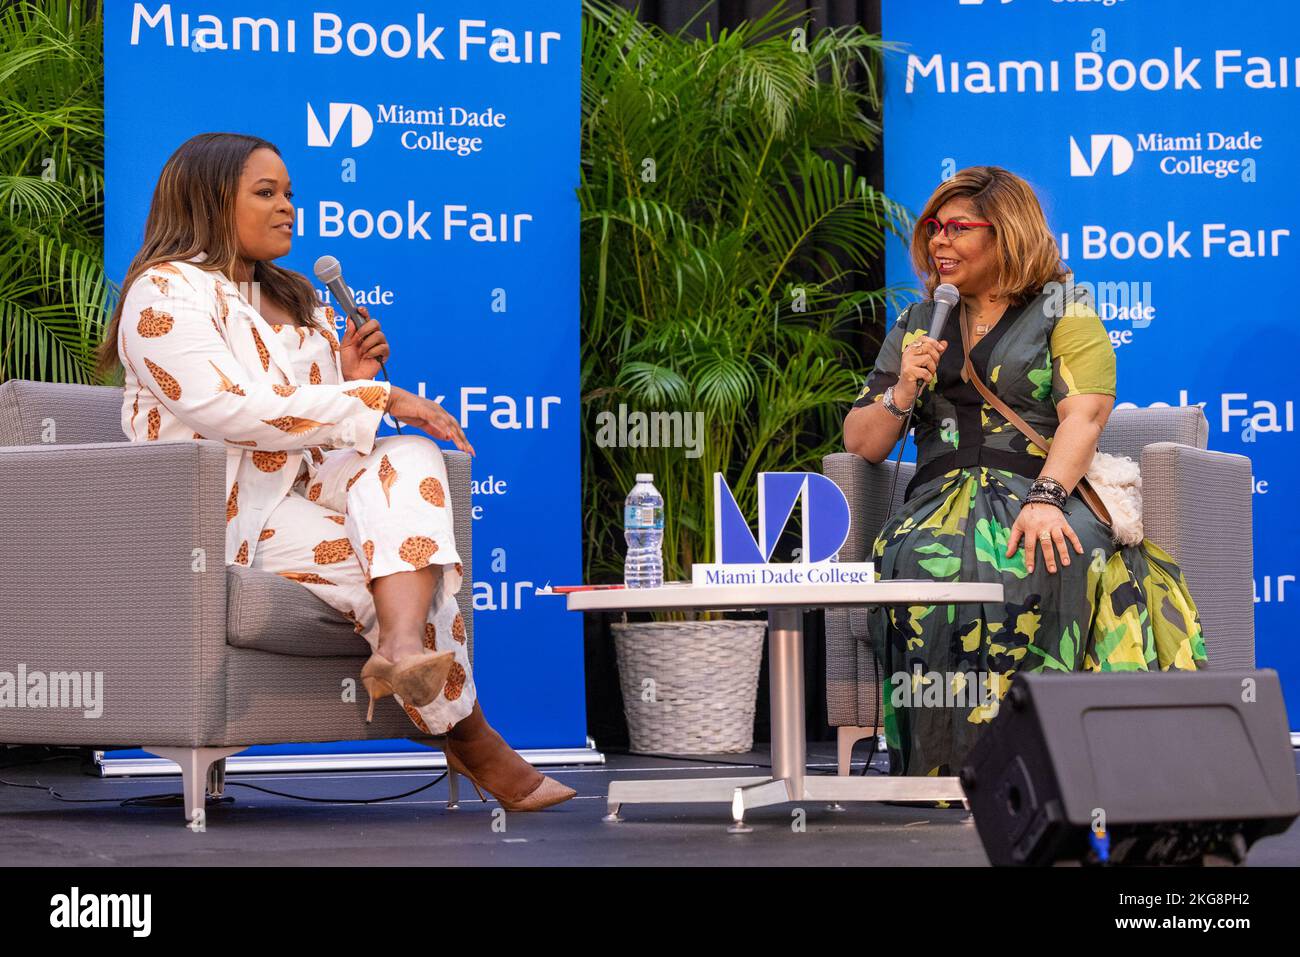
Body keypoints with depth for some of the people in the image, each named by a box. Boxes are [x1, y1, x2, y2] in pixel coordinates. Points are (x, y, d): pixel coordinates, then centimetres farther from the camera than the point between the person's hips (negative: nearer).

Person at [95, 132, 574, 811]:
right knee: (396, 554, -27)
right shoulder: (164, 293, -5)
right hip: (225, 515, -7)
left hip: (306, 489, 7)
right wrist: (377, 398, -20)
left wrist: (350, 376, 3)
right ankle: (470, 740, -22)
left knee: (409, 459, -27)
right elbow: (229, 410, -20)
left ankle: (402, 648, -51)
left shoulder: (296, 301, 24)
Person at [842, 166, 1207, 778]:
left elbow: (1084, 416, -6)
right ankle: (944, 768, -32)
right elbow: (861, 445, 22)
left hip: (1049, 492, -3)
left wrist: (1045, 499, -23)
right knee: (923, 564, -35)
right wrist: (900, 395, 1)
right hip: (943, 497, 3)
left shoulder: (1062, 310, 10)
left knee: (1046, 565, -39)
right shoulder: (917, 324, 23)